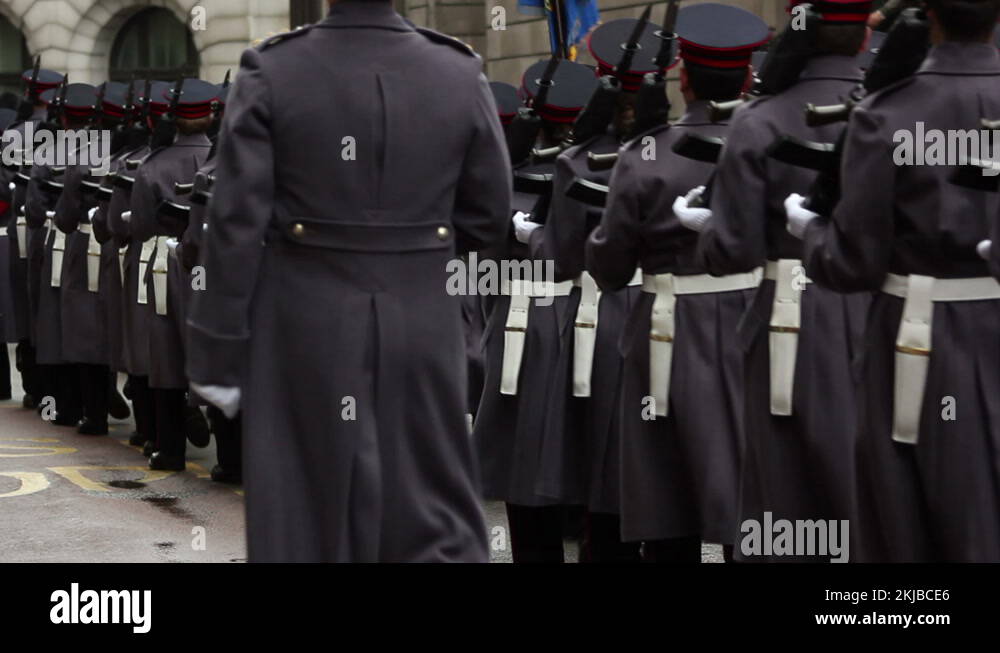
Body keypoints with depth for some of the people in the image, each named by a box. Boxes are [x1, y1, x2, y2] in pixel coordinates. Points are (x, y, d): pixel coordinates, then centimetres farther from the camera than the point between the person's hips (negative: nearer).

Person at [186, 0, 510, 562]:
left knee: (305, 519, 10)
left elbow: (236, 227, -9)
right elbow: (488, 218, 4)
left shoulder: (271, 74, -8)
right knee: (440, 522, 8)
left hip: (304, 330, -1)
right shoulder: (462, 75, -2)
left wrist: (218, 354, -4)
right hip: (420, 330, 1)